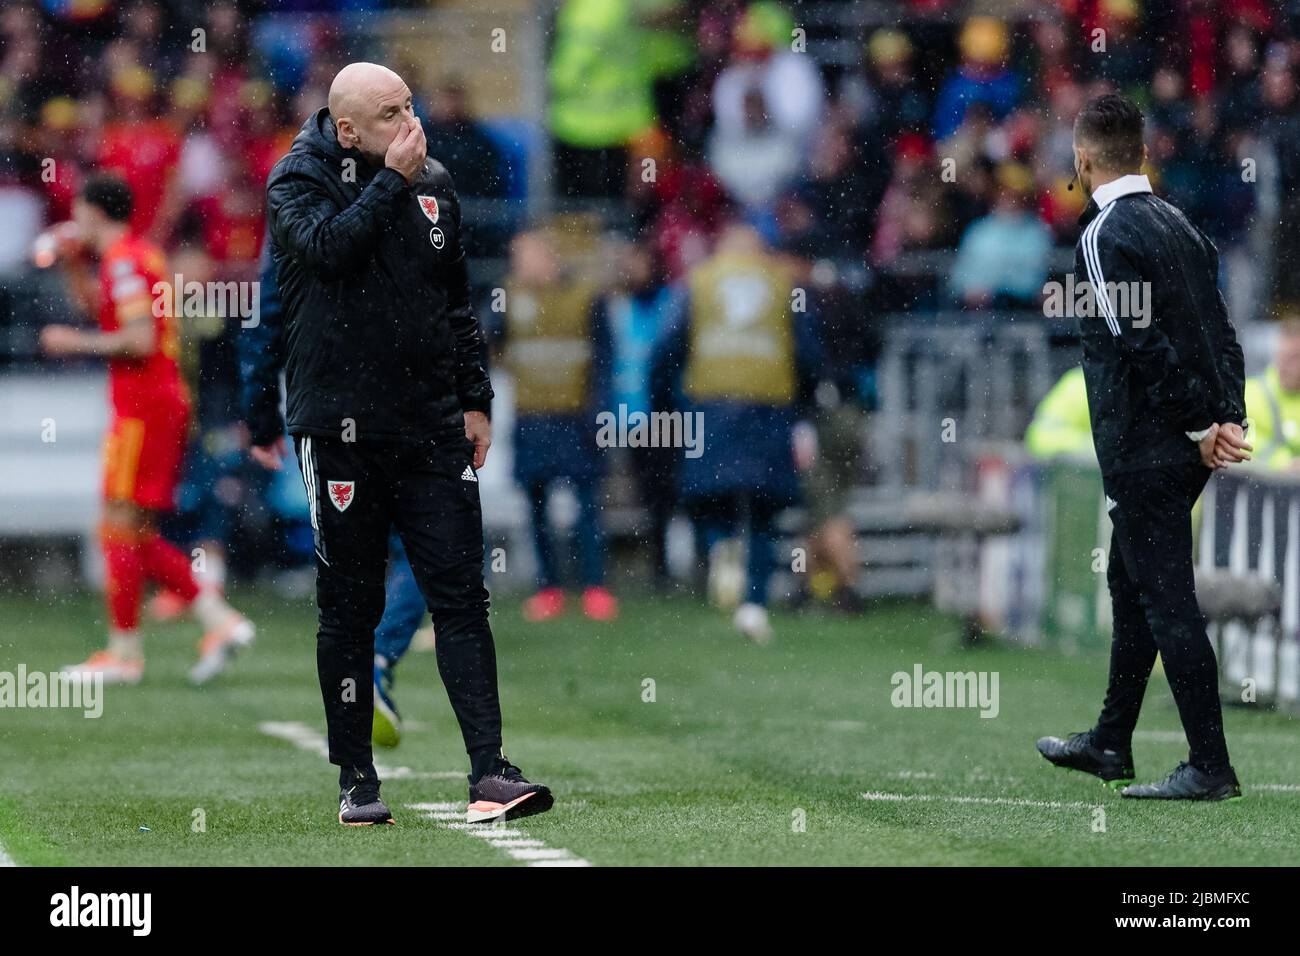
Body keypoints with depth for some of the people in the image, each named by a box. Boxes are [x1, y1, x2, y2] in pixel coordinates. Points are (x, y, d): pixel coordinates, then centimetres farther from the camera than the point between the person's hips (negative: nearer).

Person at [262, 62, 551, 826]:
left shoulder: (433, 183, 11)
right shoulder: (298, 181, -3)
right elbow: (327, 246, -24)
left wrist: (475, 400, 13)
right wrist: (391, 181, -18)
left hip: (431, 424, 4)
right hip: (342, 428, -4)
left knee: (461, 596, -3)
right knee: (350, 606, 3)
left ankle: (490, 773, -6)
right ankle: (356, 779, 12)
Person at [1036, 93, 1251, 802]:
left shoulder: (1104, 236, -14)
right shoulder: (1175, 223, 13)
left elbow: (1146, 346, -19)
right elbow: (1221, 332, 10)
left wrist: (1201, 427, -12)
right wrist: (1228, 421, 5)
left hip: (1142, 452, -9)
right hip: (1184, 451, 9)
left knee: (1167, 603, -7)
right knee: (1131, 589, 20)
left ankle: (1211, 767, -7)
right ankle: (1110, 744, 29)